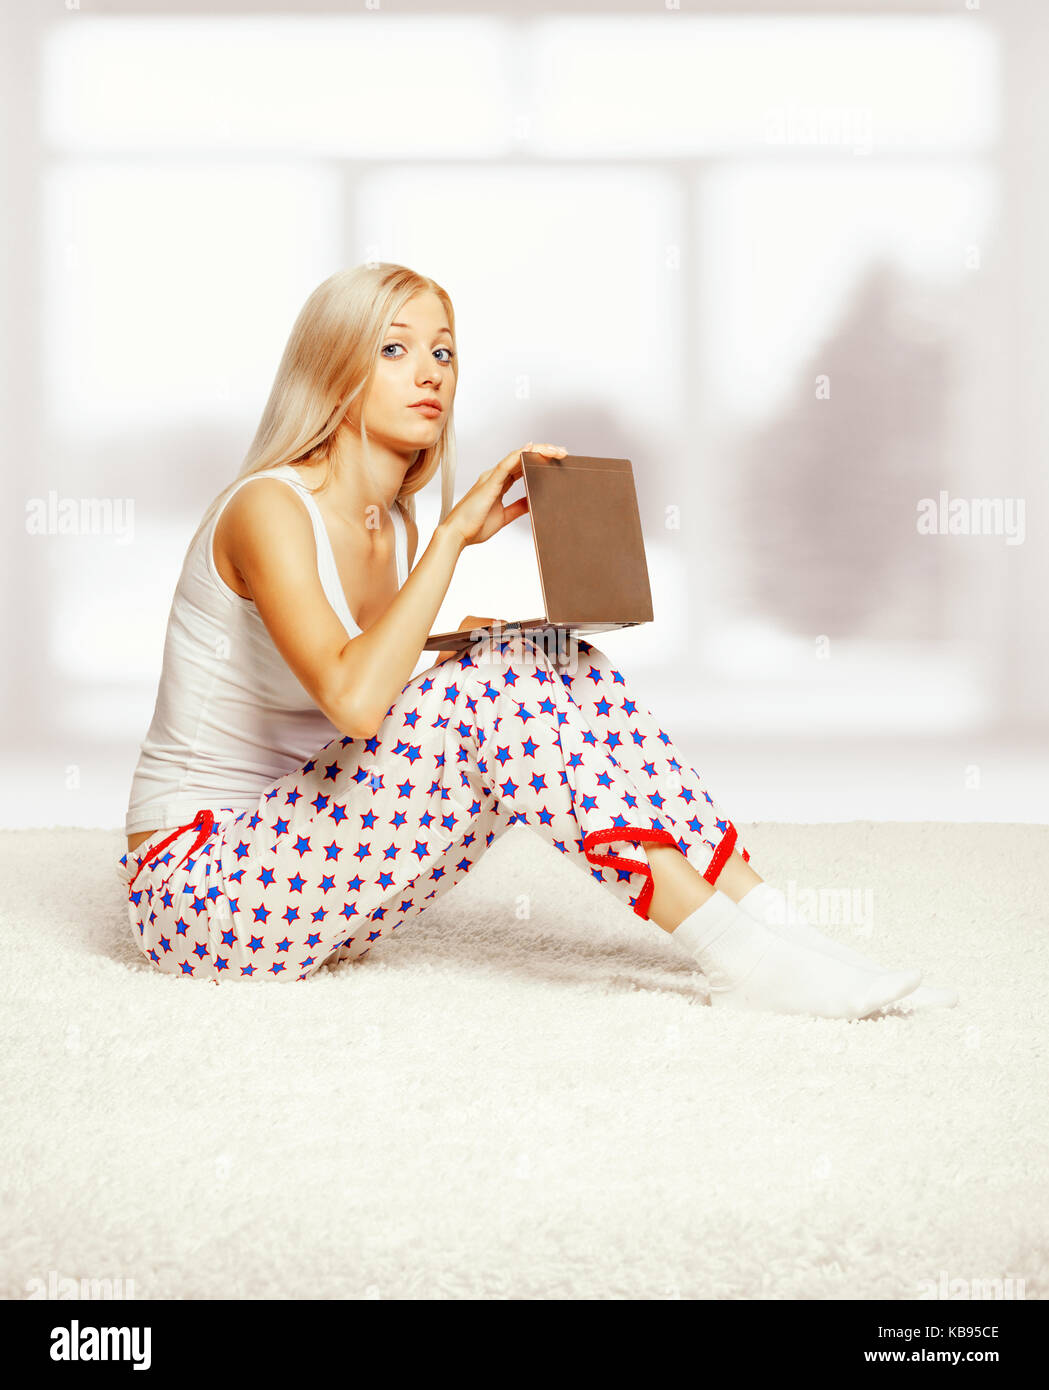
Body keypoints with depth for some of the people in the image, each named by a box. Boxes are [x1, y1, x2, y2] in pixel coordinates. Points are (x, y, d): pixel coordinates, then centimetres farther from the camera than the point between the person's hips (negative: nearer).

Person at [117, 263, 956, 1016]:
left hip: (298, 849, 7)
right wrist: (455, 534, -27)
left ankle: (768, 921, -15)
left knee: (562, 672, -10)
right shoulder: (270, 508, -17)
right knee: (495, 683, -26)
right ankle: (736, 955, -25)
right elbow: (353, 698, -33)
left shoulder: (396, 528, 9)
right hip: (195, 885, -7)